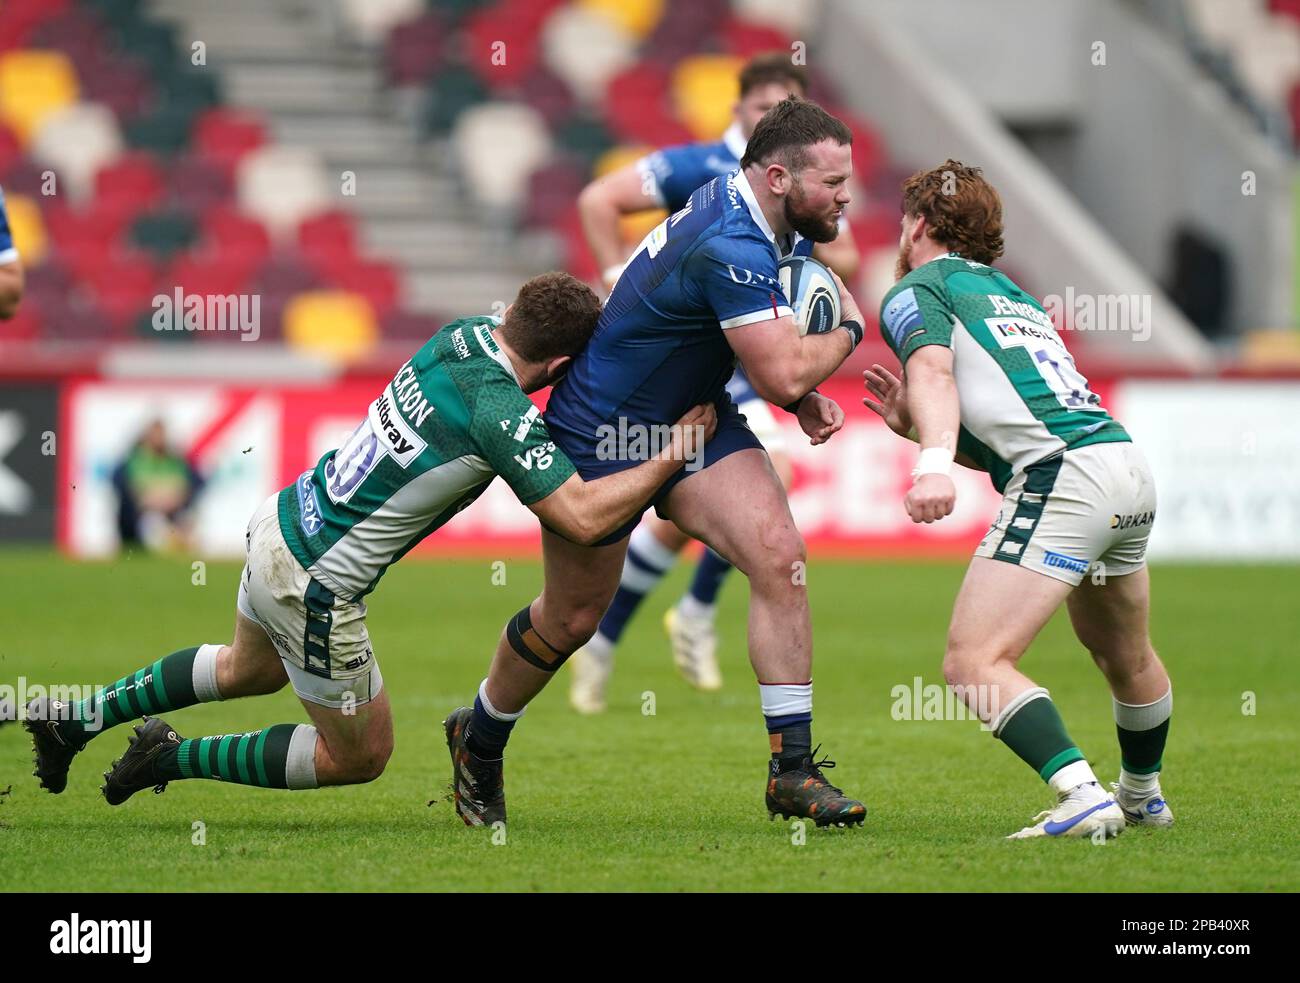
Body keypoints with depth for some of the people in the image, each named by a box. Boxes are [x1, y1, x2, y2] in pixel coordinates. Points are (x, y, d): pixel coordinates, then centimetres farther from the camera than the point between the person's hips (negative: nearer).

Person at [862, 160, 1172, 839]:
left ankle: (1083, 798, -29)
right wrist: (915, 425, 28)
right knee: (1124, 658, 31)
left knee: (975, 665, -15)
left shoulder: (916, 291, 7)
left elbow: (933, 369, -17)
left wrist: (934, 462, -31)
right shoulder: (1014, 295, 31)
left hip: (1062, 478, -9)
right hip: (1130, 469, 9)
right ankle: (1143, 796, 50)